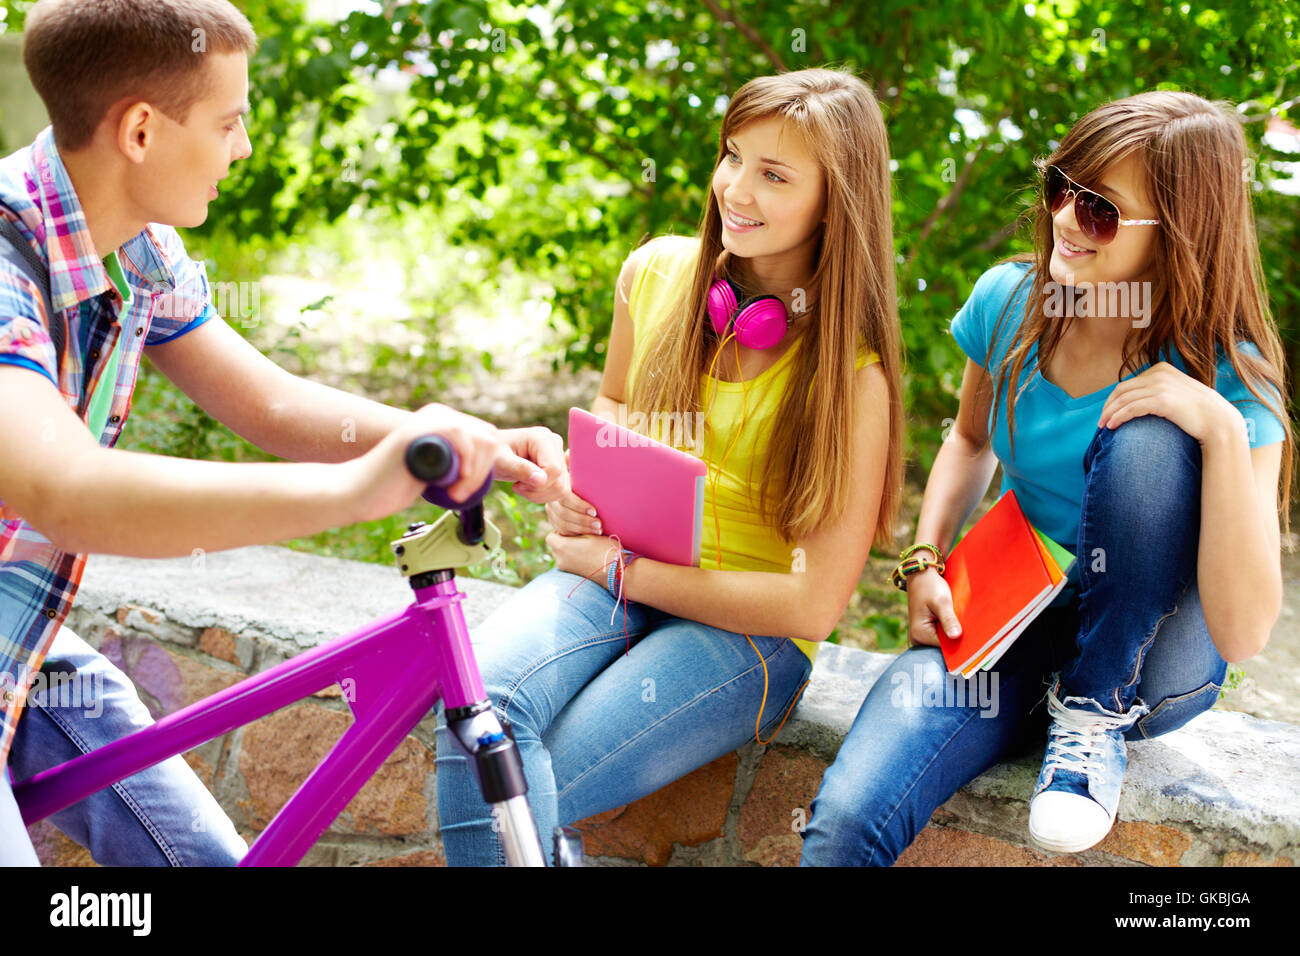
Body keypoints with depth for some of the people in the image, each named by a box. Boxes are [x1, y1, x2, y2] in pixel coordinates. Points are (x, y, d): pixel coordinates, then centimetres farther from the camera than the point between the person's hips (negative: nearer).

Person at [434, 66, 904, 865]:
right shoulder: (657, 272, 3)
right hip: (610, 576, 4)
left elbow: (813, 604, -14)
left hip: (748, 629, -4)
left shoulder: (852, 372, -11)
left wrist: (619, 568, -12)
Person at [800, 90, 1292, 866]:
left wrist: (1223, 430, -32)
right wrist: (926, 561, 0)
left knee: (1148, 442, -31)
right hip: (1015, 629, 0)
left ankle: (1099, 712, -12)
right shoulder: (1010, 301, -6)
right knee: (846, 822, -30)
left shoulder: (1226, 377, -17)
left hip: (1153, 652, 1)